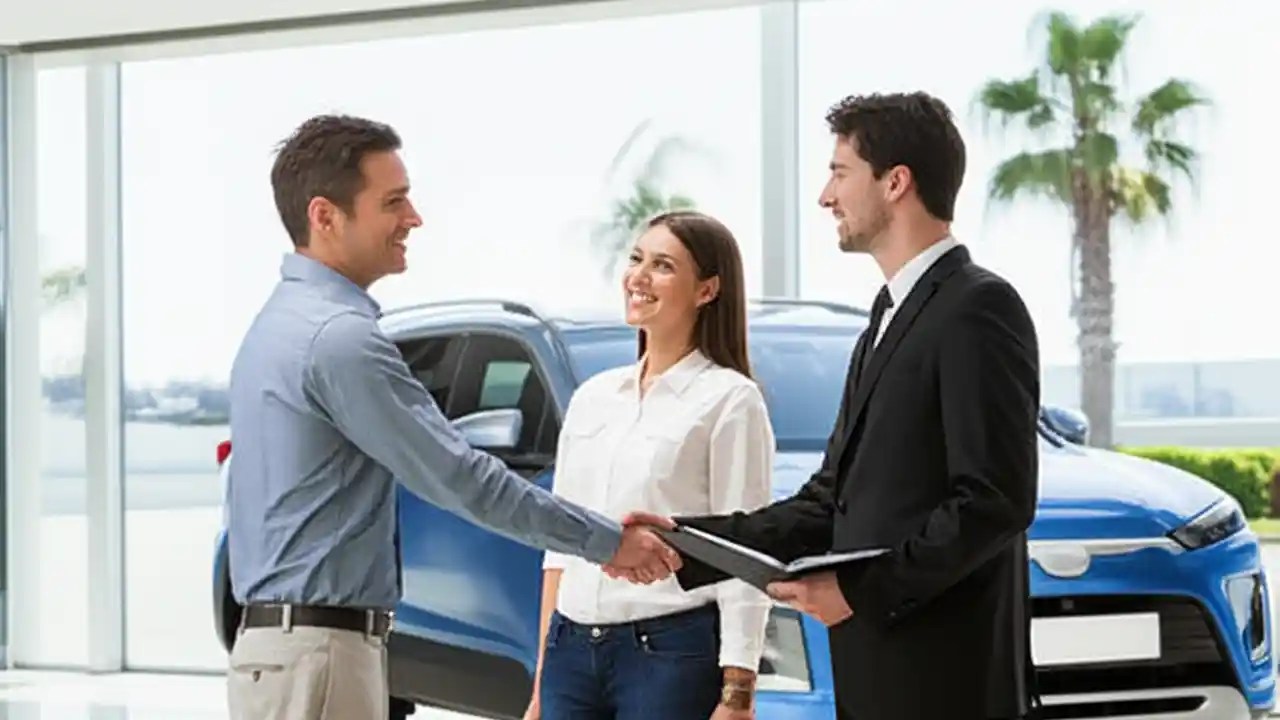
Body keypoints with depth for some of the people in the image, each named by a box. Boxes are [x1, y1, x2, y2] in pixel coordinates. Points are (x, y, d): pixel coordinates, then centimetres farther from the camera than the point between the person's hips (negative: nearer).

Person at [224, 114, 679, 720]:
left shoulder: (284, 322, 16)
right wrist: (608, 542, -8)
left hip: (287, 645, 10)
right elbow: (460, 477, -16)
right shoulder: (339, 338, -17)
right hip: (317, 654, -10)